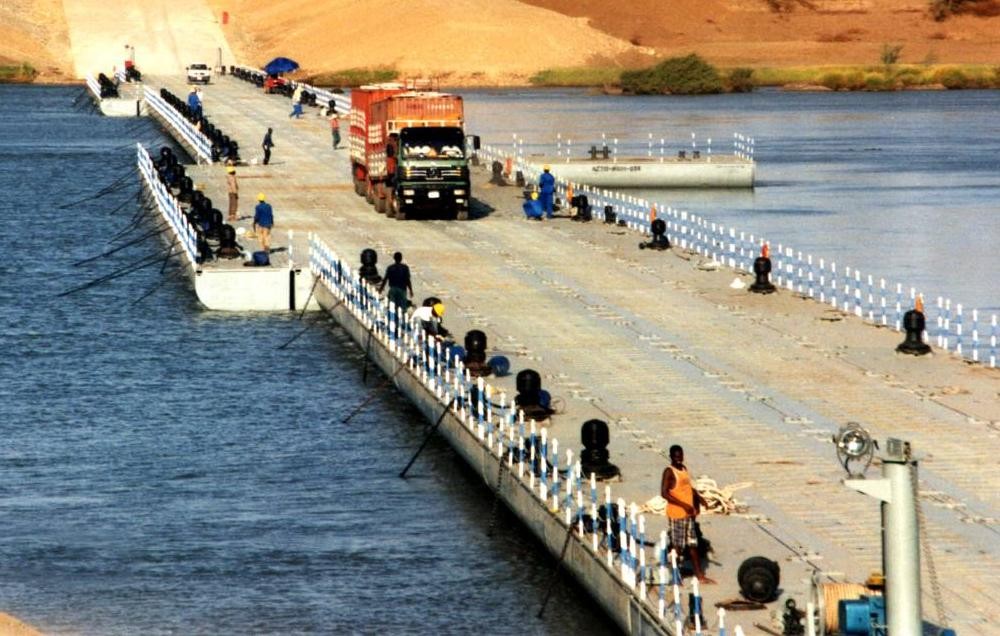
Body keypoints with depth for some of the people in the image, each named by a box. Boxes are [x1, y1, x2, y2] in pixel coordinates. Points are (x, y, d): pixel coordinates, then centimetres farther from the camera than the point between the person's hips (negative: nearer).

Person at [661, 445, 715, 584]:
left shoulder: (684, 469, 12)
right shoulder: (669, 472, -13)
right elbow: (664, 493, -20)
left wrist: (698, 499, 8)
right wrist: (683, 505, -24)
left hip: (688, 514, 8)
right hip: (676, 514, -8)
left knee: (693, 545, 11)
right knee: (677, 546, -1)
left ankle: (700, 576, 16)